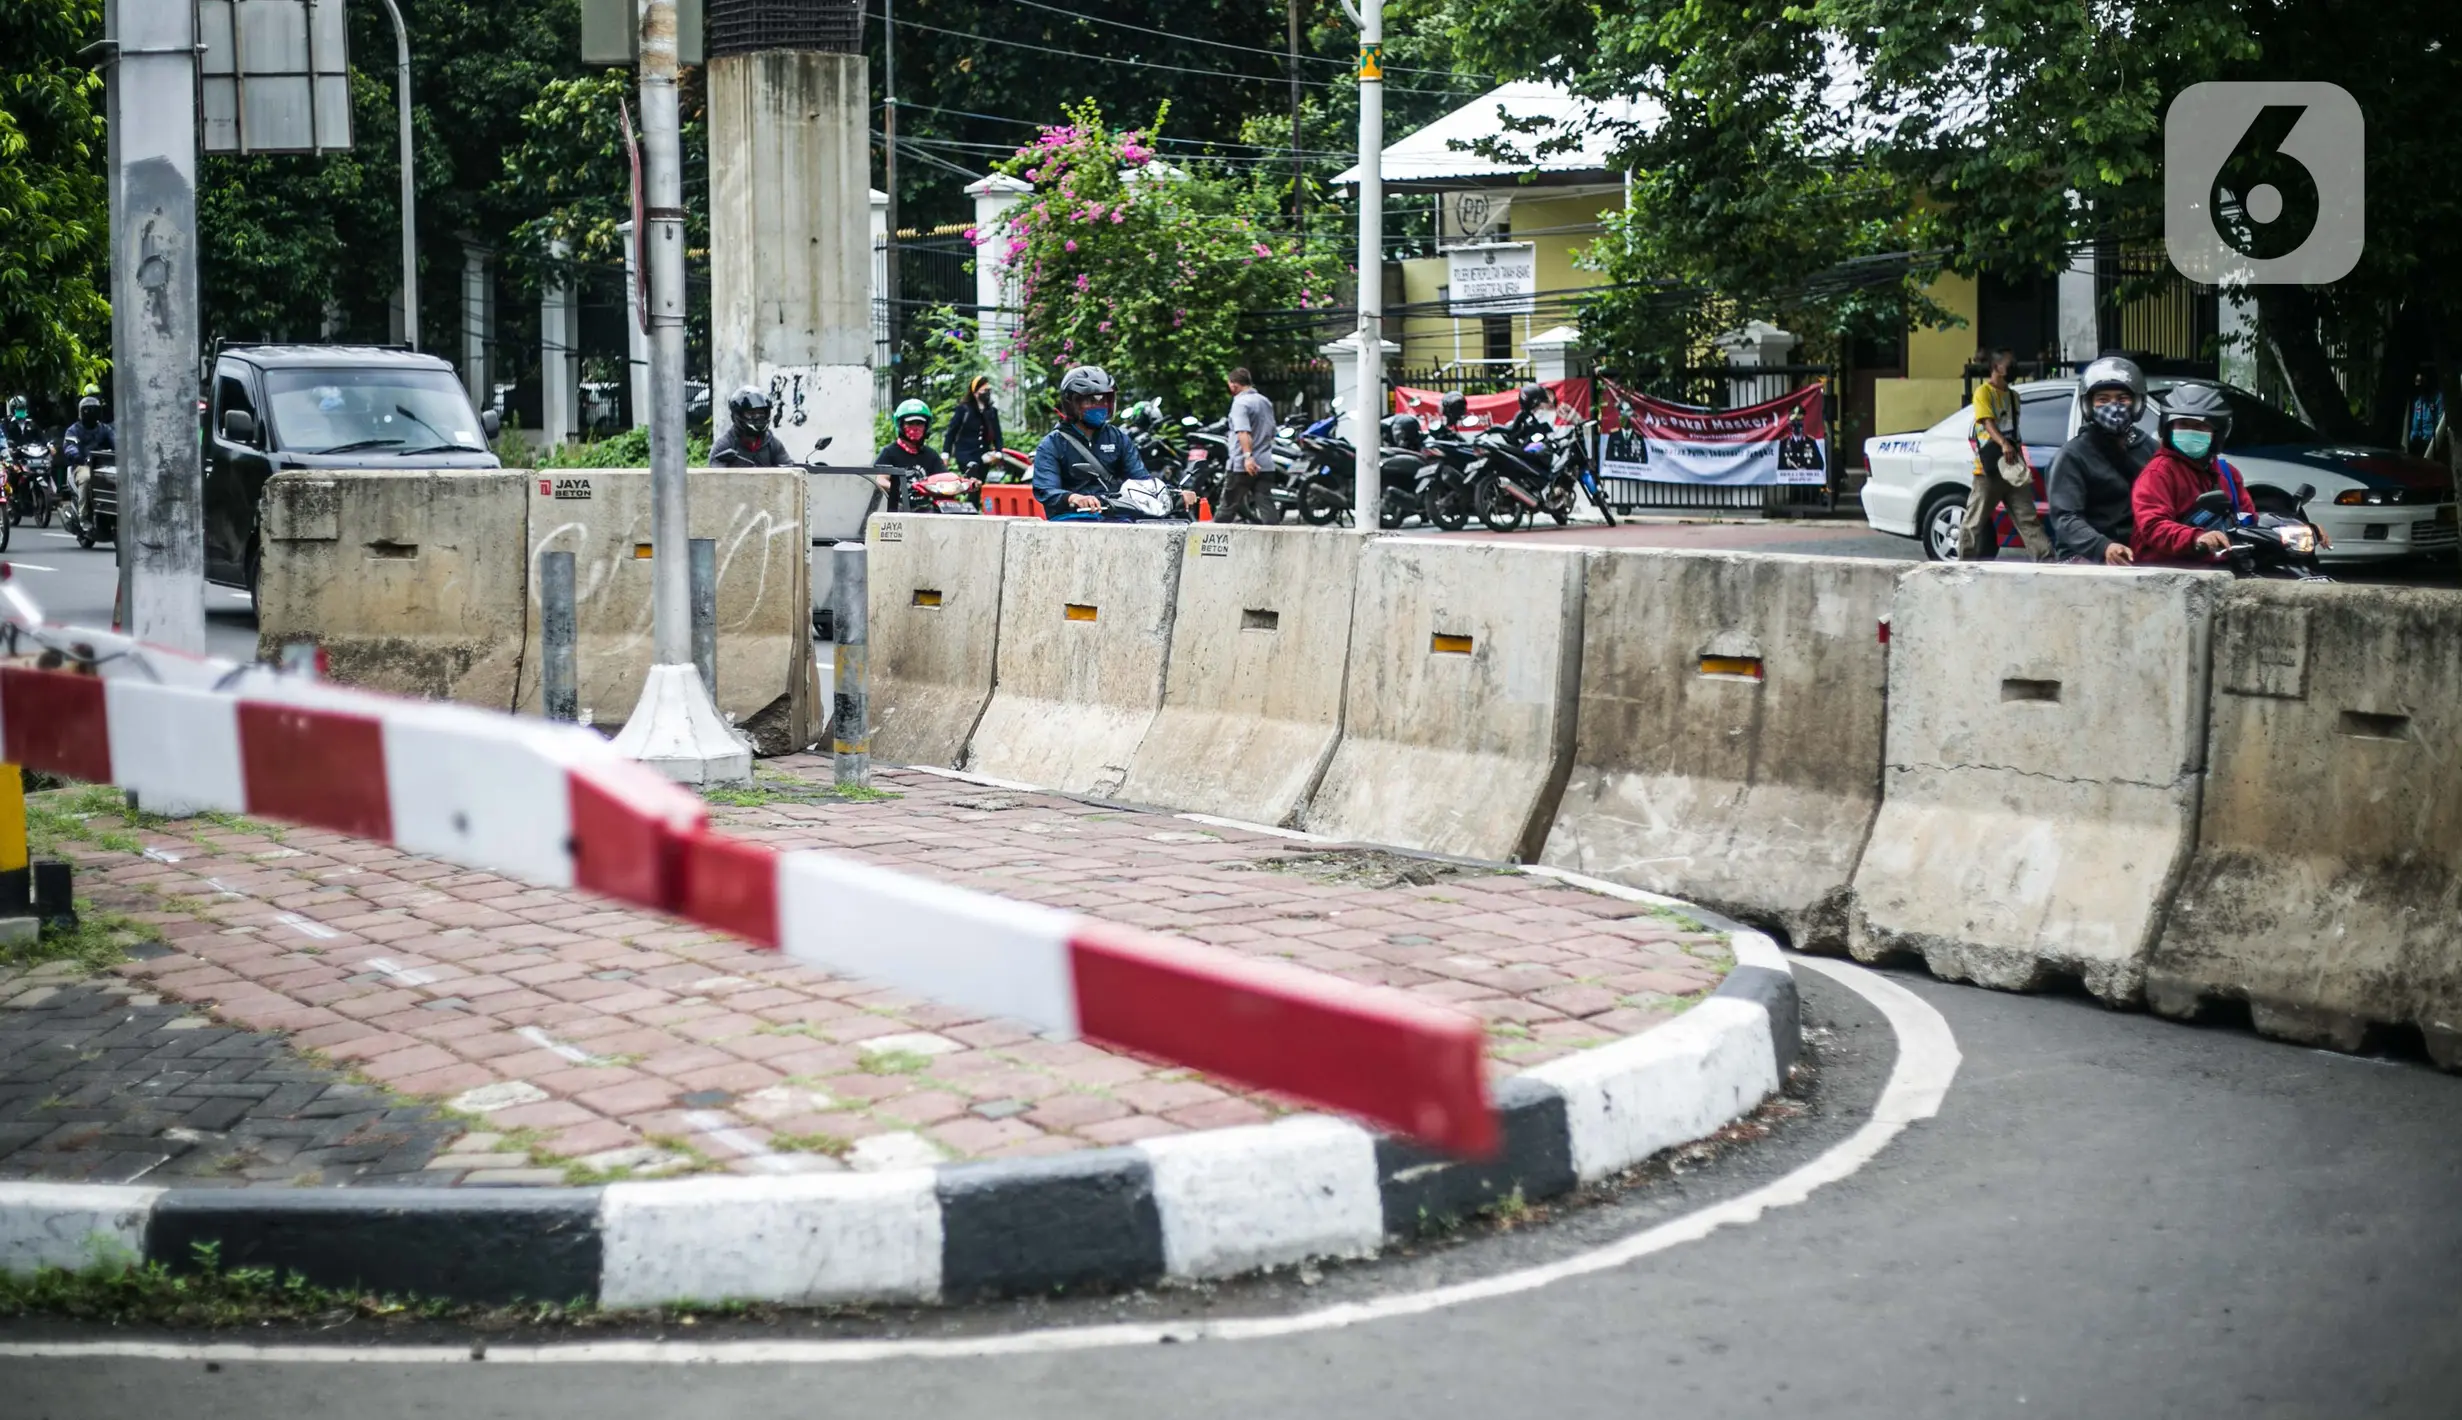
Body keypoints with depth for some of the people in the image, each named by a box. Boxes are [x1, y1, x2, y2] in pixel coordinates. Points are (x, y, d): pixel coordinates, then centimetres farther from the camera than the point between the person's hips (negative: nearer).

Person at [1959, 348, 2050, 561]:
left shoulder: (2013, 395, 17)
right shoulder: (1983, 392, -6)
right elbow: (1988, 423, -21)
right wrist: (2003, 444, -39)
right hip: (1989, 470, -6)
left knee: (2028, 519, 0)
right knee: (1976, 523, 0)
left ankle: (2047, 561, -5)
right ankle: (1964, 564, 7)